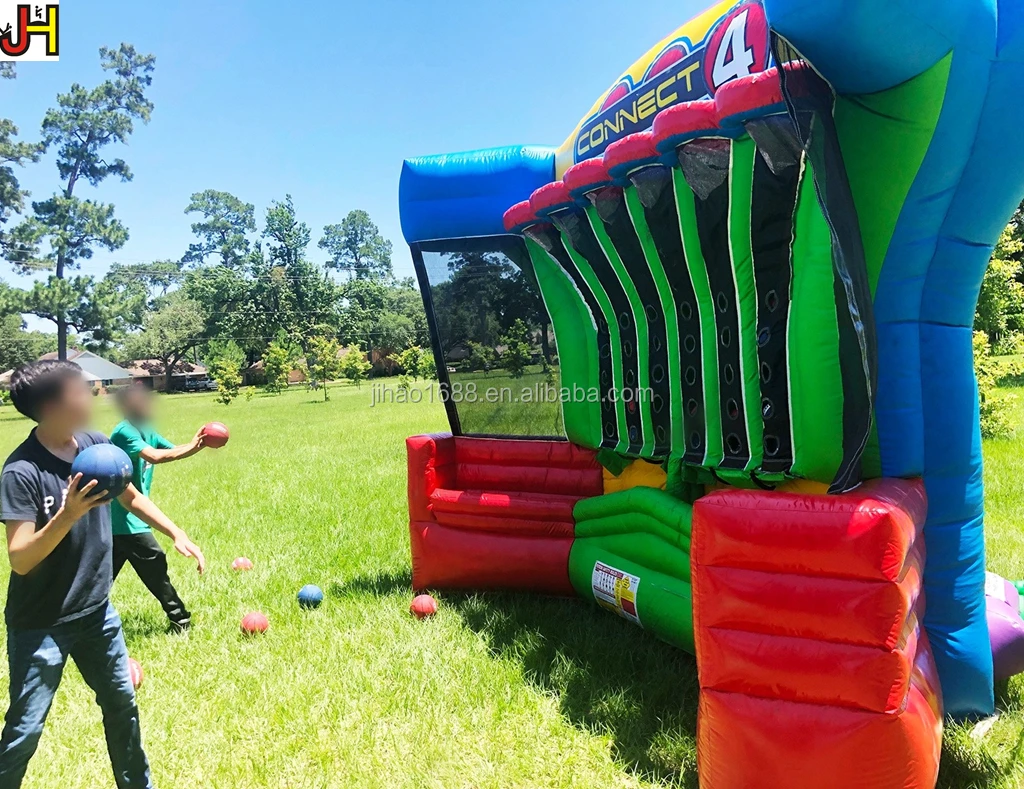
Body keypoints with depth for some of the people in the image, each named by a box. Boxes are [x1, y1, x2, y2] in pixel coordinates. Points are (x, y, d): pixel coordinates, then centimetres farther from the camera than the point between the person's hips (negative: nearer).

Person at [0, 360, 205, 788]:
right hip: (39, 625, -6)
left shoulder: (95, 444, -5)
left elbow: (131, 497, 11)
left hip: (97, 612, 7)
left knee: (121, 702, 20)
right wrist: (67, 515, -39)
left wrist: (177, 534, 7)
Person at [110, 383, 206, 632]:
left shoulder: (147, 432, 10)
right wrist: (190, 447, -31)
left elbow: (175, 451, 5)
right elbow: (154, 456, -32)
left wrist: (198, 444, -14)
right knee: (154, 564, -3)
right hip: (125, 518, -9)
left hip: (120, 518, 10)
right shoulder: (124, 432, -18)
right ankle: (180, 620, 5)